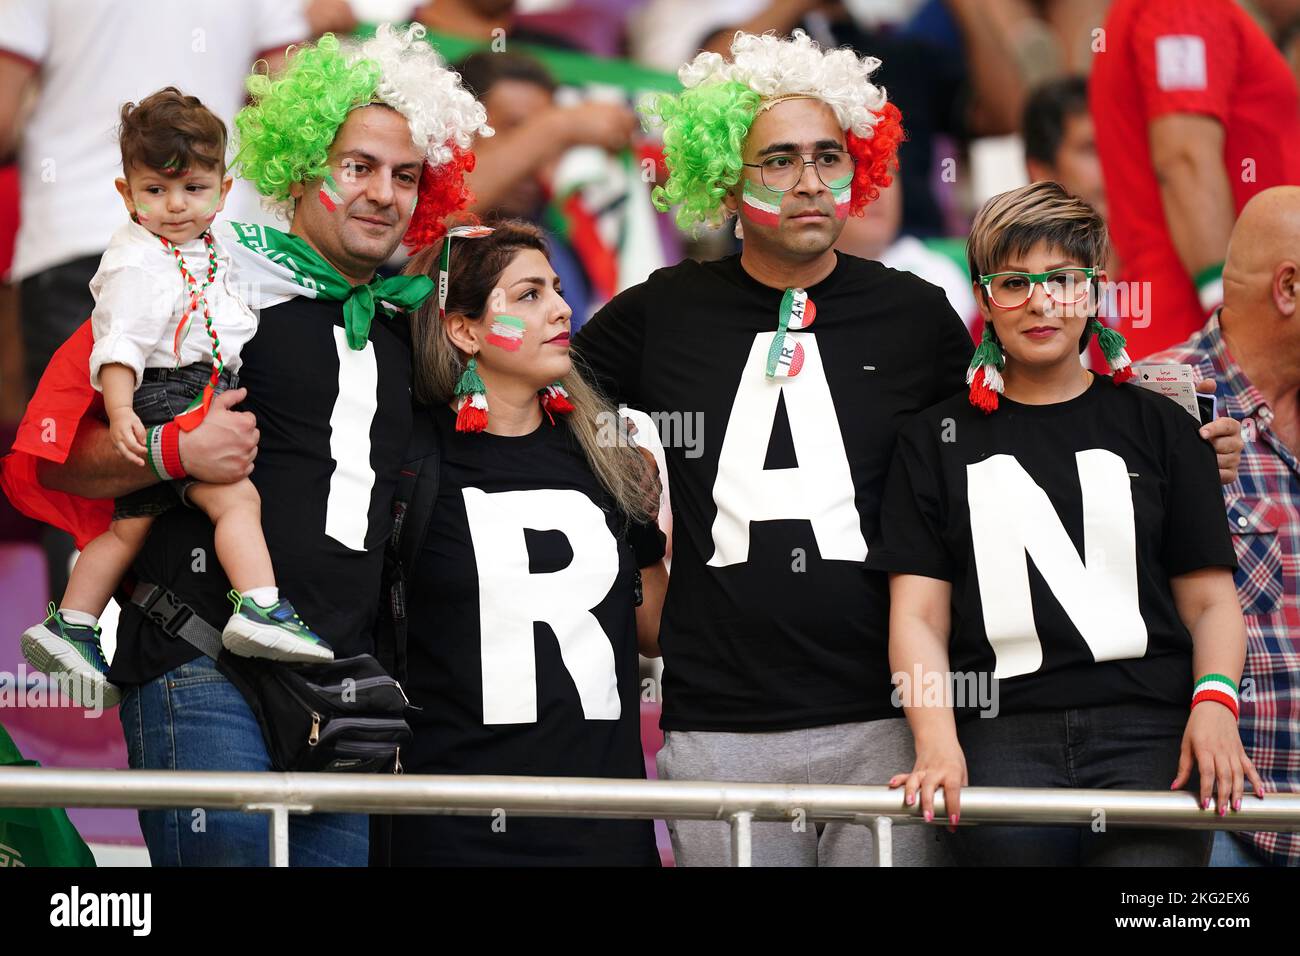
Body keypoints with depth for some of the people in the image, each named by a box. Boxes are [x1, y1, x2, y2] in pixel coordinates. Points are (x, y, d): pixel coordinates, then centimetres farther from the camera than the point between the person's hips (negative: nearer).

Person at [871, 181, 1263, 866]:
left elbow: (1210, 599, 12)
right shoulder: (938, 441, 15)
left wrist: (1215, 704, -8)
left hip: (1147, 731, -1)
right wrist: (938, 746, -9)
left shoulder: (1159, 429, 16)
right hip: (1004, 739, 1)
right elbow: (919, 616, 7)